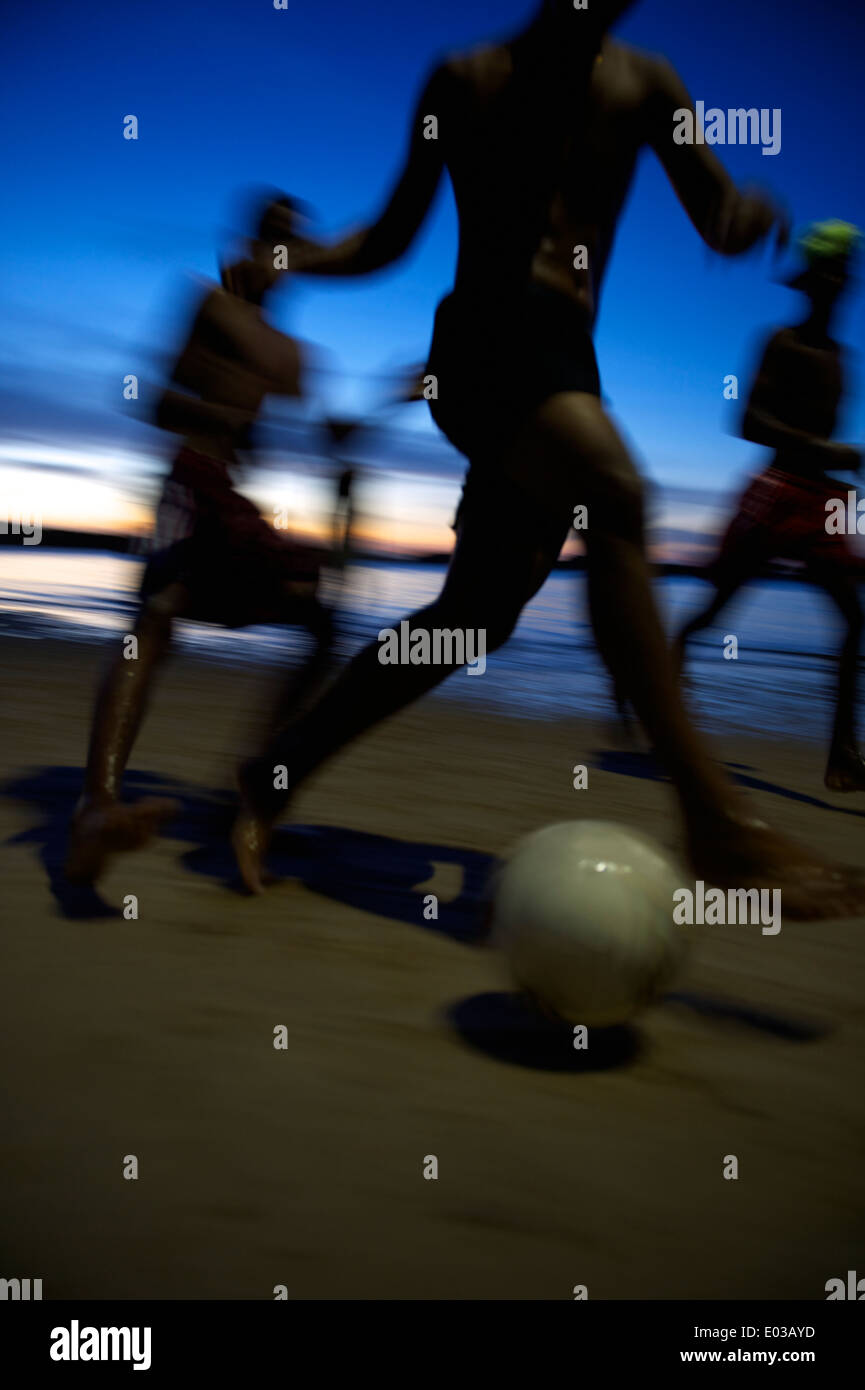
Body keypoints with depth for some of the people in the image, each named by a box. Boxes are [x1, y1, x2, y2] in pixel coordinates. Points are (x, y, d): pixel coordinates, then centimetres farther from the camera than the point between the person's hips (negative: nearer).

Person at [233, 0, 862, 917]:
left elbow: (717, 216, 11)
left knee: (476, 614, 2)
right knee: (612, 490, -33)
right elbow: (393, 236, 15)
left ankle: (275, 777, 16)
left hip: (566, 355, 5)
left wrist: (748, 213, -13)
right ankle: (715, 822, -37)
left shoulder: (640, 83, 19)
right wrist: (295, 259, -2)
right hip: (484, 333, -5)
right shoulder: (466, 79, 12)